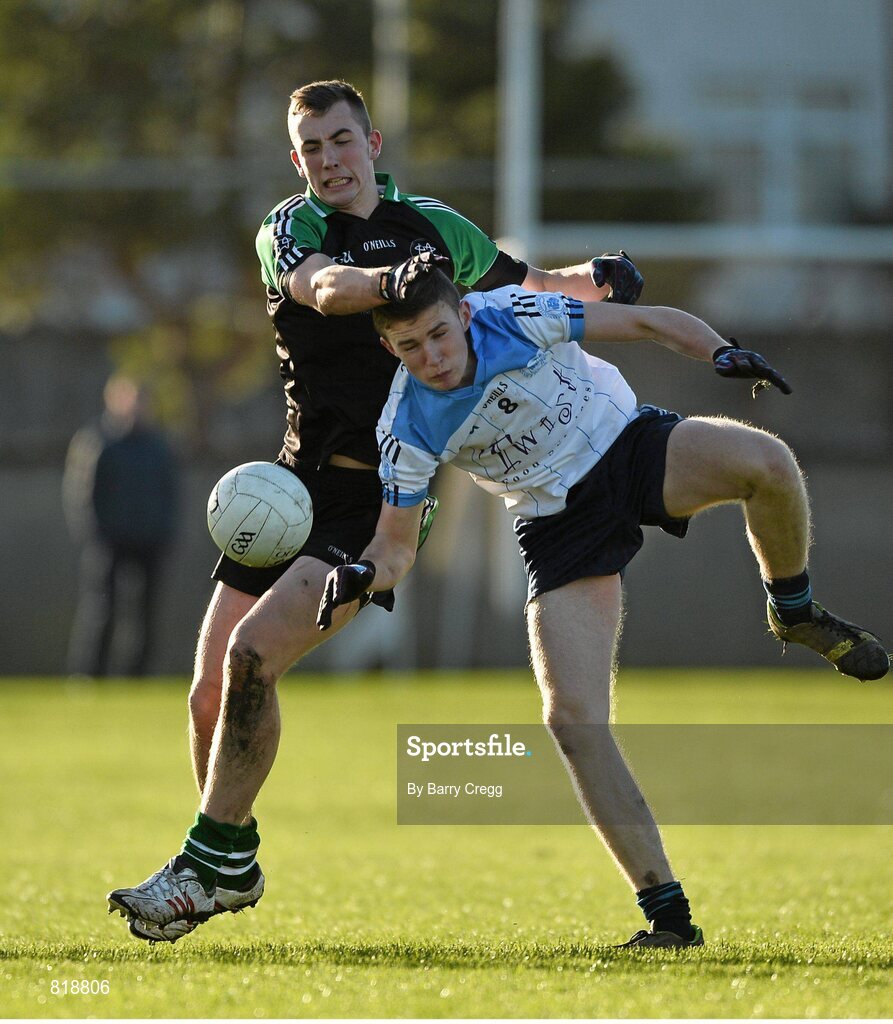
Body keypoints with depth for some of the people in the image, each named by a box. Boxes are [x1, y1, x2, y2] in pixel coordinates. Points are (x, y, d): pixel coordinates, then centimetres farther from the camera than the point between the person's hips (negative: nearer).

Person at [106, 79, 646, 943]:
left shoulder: (435, 227, 7)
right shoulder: (287, 230, 2)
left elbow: (524, 285, 26)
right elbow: (325, 287, -23)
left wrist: (592, 280, 5)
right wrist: (389, 280, -44)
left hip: (382, 499, -2)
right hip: (295, 484, 2)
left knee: (251, 653, -21)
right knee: (211, 692, -1)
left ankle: (212, 862, -11)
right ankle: (232, 865, 21)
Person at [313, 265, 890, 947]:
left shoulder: (516, 316, -18)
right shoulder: (407, 430, -15)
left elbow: (644, 321, -8)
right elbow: (397, 546, -6)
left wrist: (721, 353, -25)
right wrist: (364, 578, -29)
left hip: (632, 447, 0)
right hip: (560, 526, 0)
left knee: (764, 461, -33)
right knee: (572, 716, -17)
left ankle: (796, 611, -2)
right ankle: (667, 911, -10)